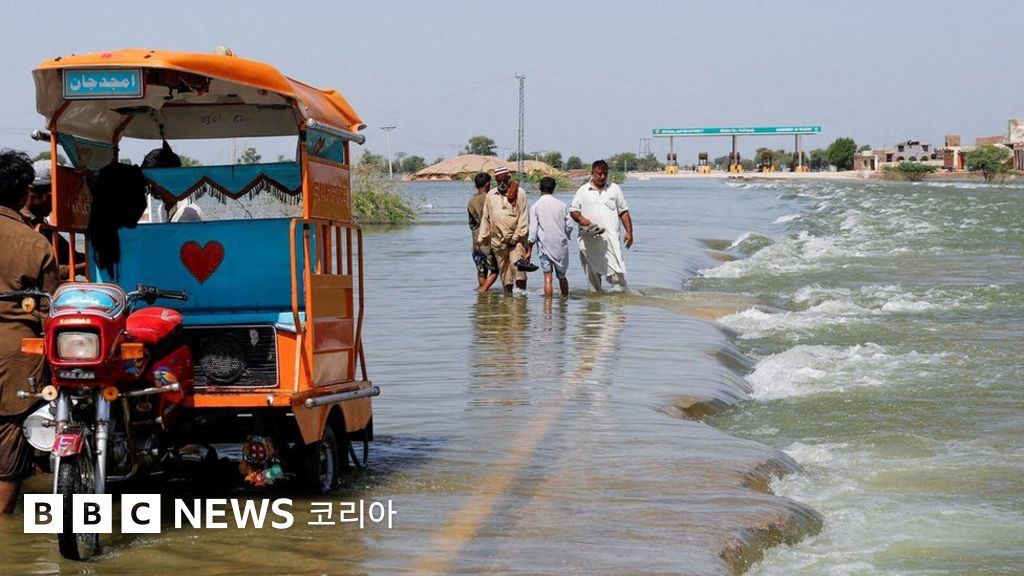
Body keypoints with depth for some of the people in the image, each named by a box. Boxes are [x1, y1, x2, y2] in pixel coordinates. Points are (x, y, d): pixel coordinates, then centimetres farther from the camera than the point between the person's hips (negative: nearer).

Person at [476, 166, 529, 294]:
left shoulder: (519, 193, -1)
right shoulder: (491, 195, 13)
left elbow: (523, 216, -4)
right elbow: (486, 218, 19)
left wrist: (517, 236, -11)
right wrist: (481, 238, 15)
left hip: (515, 238, -4)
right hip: (498, 239, 4)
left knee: (517, 263, -20)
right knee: (504, 269, 6)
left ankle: (522, 289, -17)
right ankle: (508, 292, 12)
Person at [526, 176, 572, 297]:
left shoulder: (535, 206, -3)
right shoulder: (561, 205, 2)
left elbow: (533, 230, -5)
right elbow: (569, 226, 3)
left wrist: (529, 250, -1)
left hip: (545, 245, -2)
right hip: (561, 245, 2)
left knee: (547, 277, -4)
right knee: (561, 275, 15)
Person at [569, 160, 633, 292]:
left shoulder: (614, 189, 10)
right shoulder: (583, 191, 9)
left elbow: (623, 212, 11)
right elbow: (573, 210, 11)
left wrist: (629, 232, 4)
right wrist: (580, 218, -11)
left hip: (610, 238, -1)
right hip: (589, 240, 1)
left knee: (617, 270, -12)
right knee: (592, 272, 6)